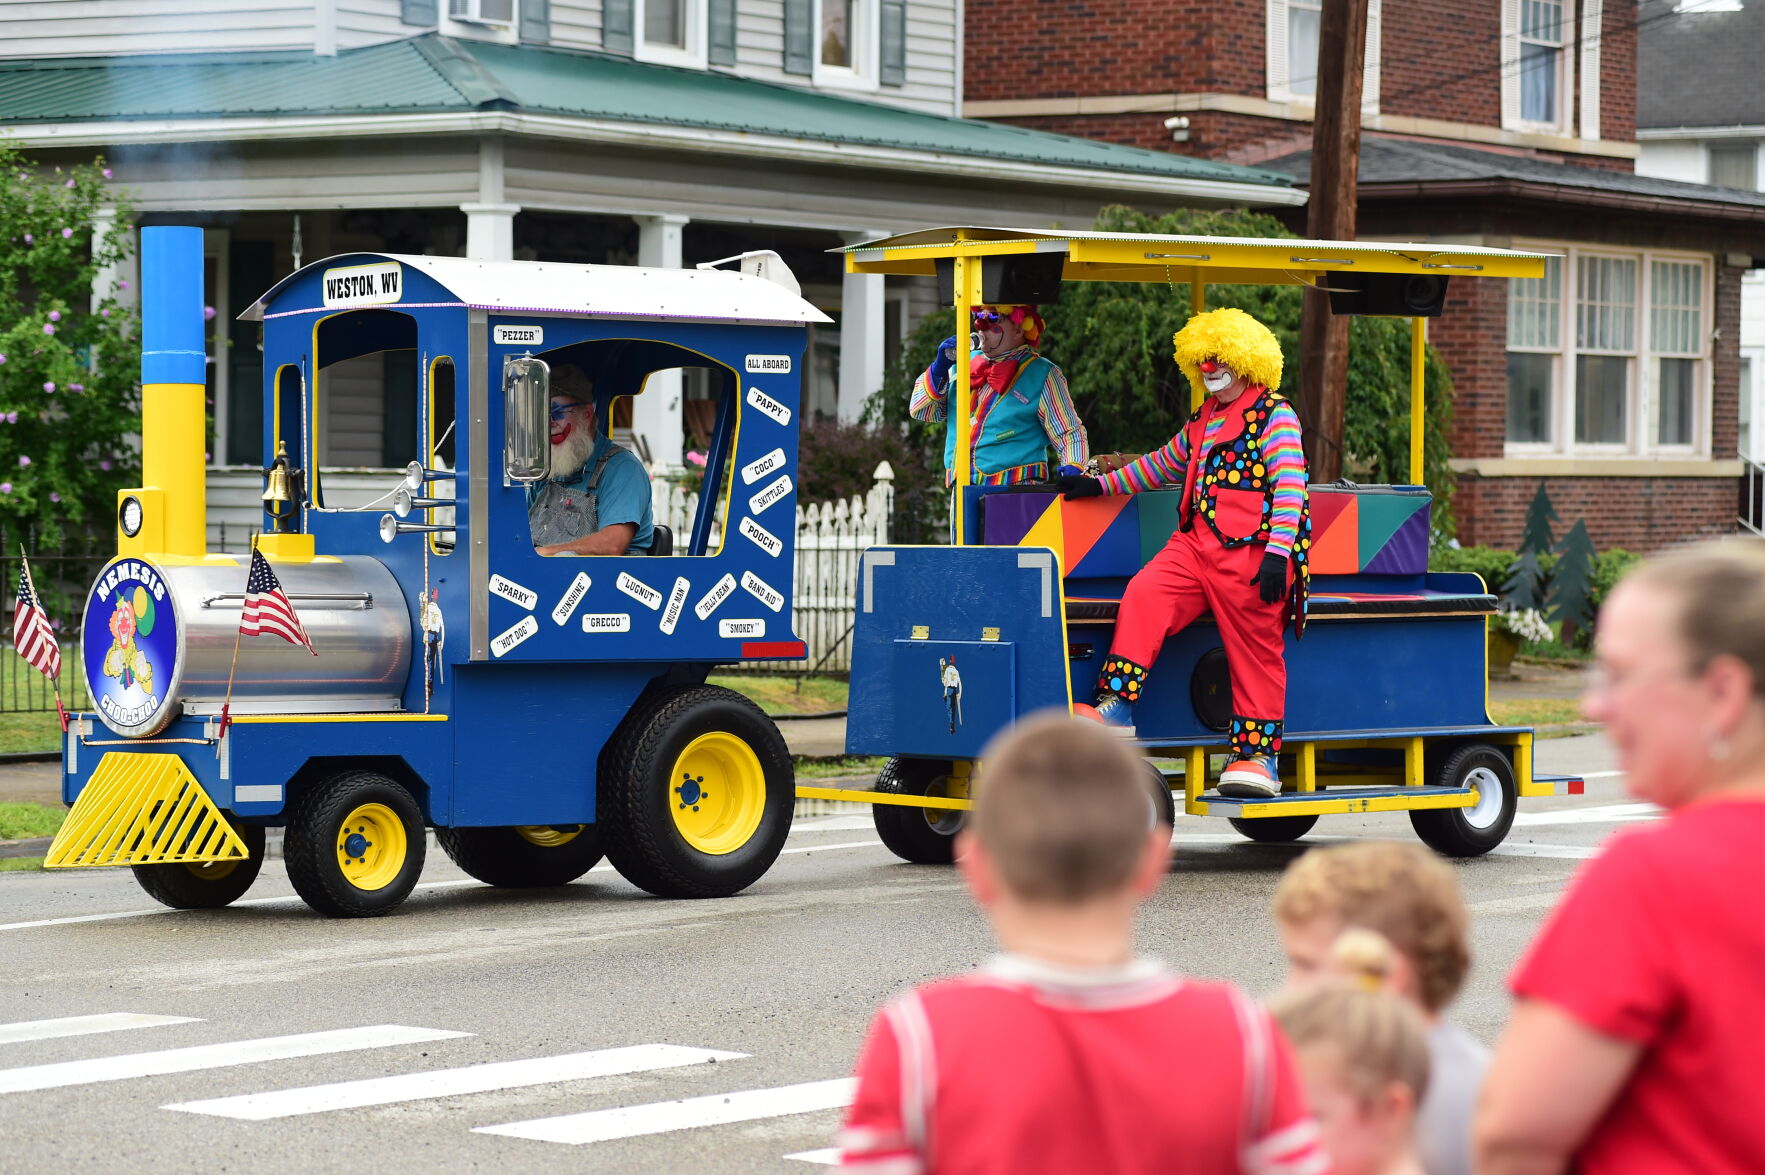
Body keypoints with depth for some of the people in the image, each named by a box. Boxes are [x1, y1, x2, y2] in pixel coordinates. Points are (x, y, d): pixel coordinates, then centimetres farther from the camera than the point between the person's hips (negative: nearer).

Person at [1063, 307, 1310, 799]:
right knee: (1143, 595, -18)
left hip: (1250, 551, -6)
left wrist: (1278, 553, -21)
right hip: (1194, 544, 7)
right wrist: (1101, 485, 33)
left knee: (1255, 653, -1)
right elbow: (1163, 464, 38)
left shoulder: (1275, 415, -2)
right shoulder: (1202, 422, 24)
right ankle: (1116, 708, -22)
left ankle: (1258, 755, 7)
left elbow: (1289, 487, -11)